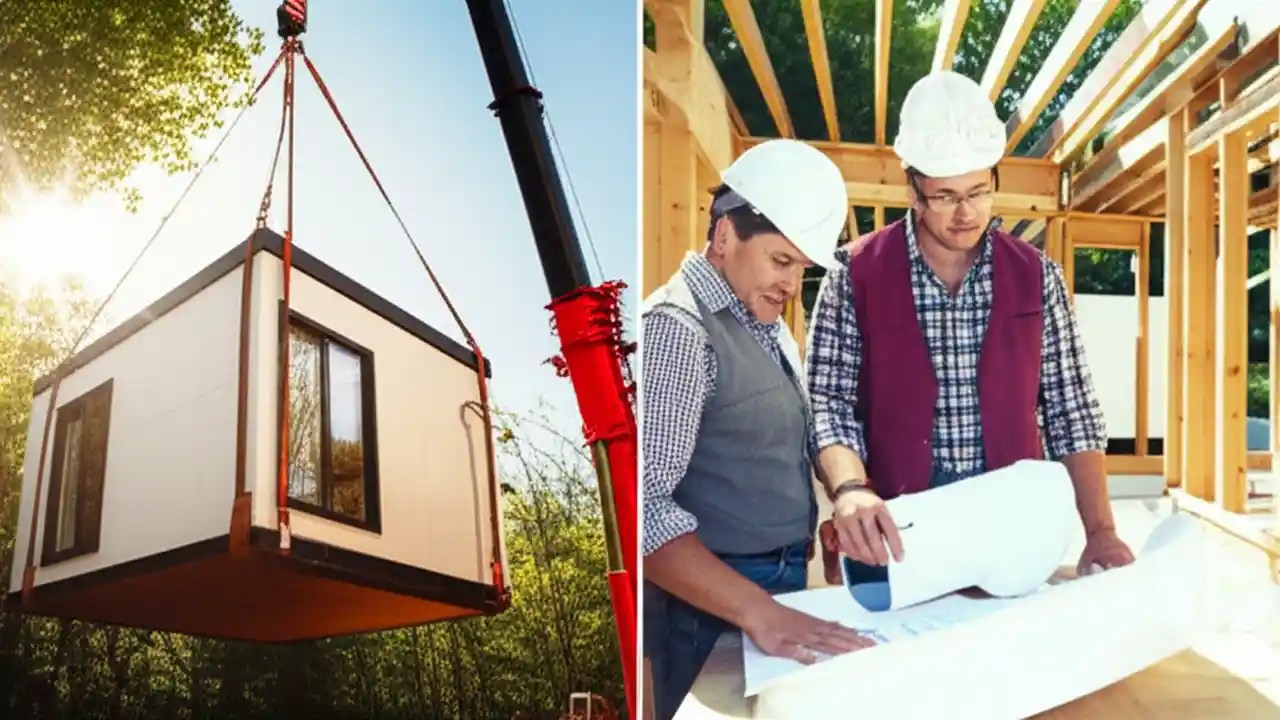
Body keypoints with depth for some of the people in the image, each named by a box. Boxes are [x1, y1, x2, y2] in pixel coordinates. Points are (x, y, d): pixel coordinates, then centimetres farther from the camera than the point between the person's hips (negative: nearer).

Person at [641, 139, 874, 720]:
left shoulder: (766, 323, 11)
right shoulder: (677, 327, -19)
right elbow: (645, 504, -27)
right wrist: (758, 612, -32)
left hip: (782, 586, 9)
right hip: (713, 606, -9)